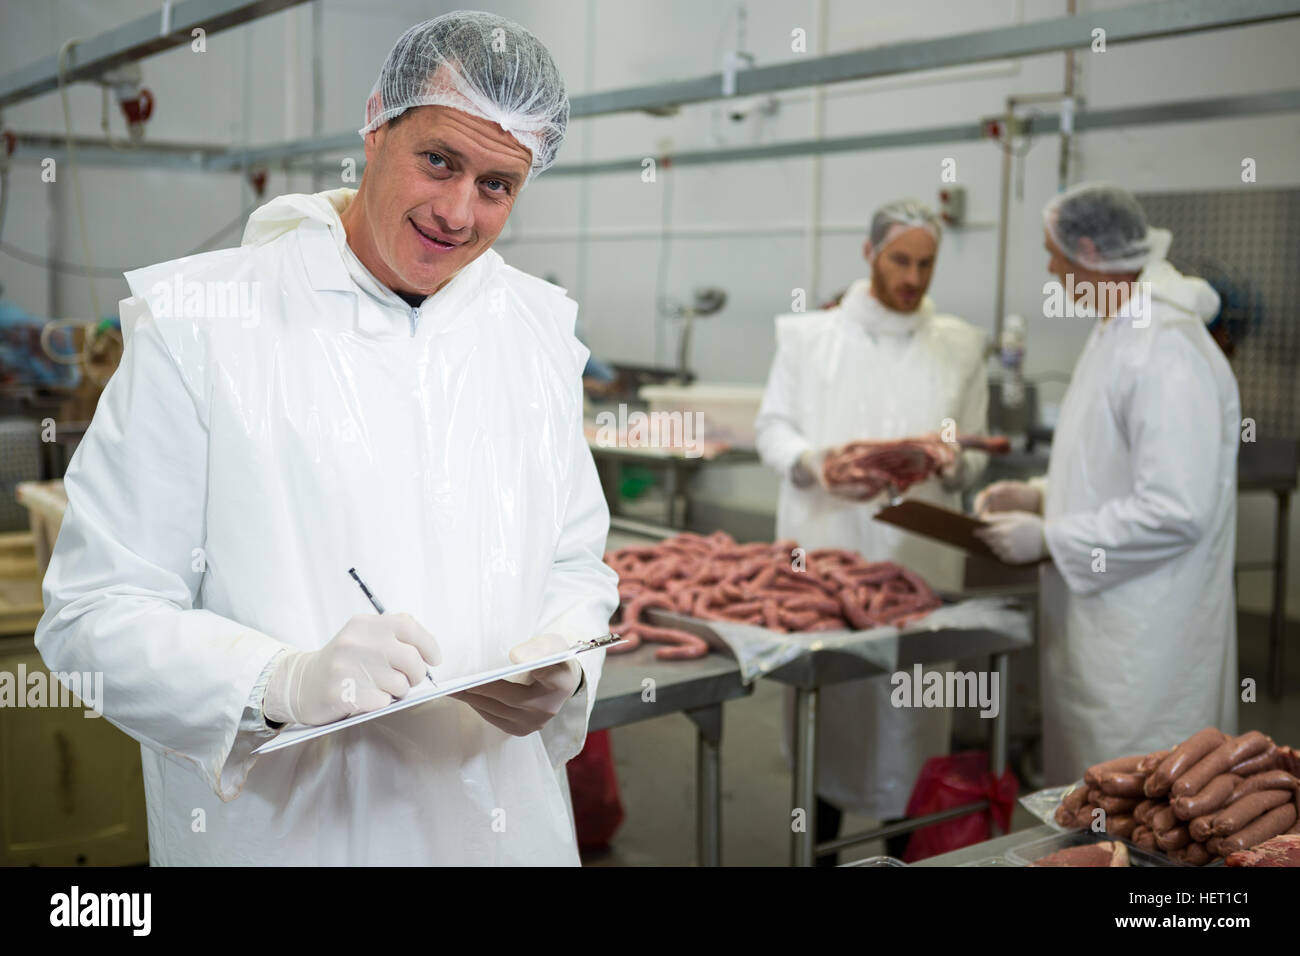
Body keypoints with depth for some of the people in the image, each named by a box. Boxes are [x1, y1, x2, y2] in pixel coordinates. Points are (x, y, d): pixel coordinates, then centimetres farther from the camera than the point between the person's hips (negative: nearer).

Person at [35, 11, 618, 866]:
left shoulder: (539, 330, 4)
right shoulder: (196, 323, -11)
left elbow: (575, 565, 10)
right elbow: (94, 613, -12)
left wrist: (561, 665, -11)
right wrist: (286, 682, -28)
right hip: (275, 829, -4)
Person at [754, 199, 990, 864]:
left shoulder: (961, 346, 10)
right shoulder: (808, 336, 5)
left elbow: (975, 446, 11)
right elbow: (773, 428, 5)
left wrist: (952, 461, -12)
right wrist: (818, 464, -16)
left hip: (918, 558, 1)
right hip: (825, 547, -1)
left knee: (910, 706, 3)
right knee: (826, 701, 4)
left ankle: (906, 849, 19)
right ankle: (819, 846, 20)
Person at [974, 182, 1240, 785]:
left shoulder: (1167, 355, -21)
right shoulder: (1116, 334, 12)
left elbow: (1176, 510, -26)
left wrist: (1048, 538, -19)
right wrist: (1041, 496, 9)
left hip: (1143, 643, -10)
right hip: (1095, 621, 10)